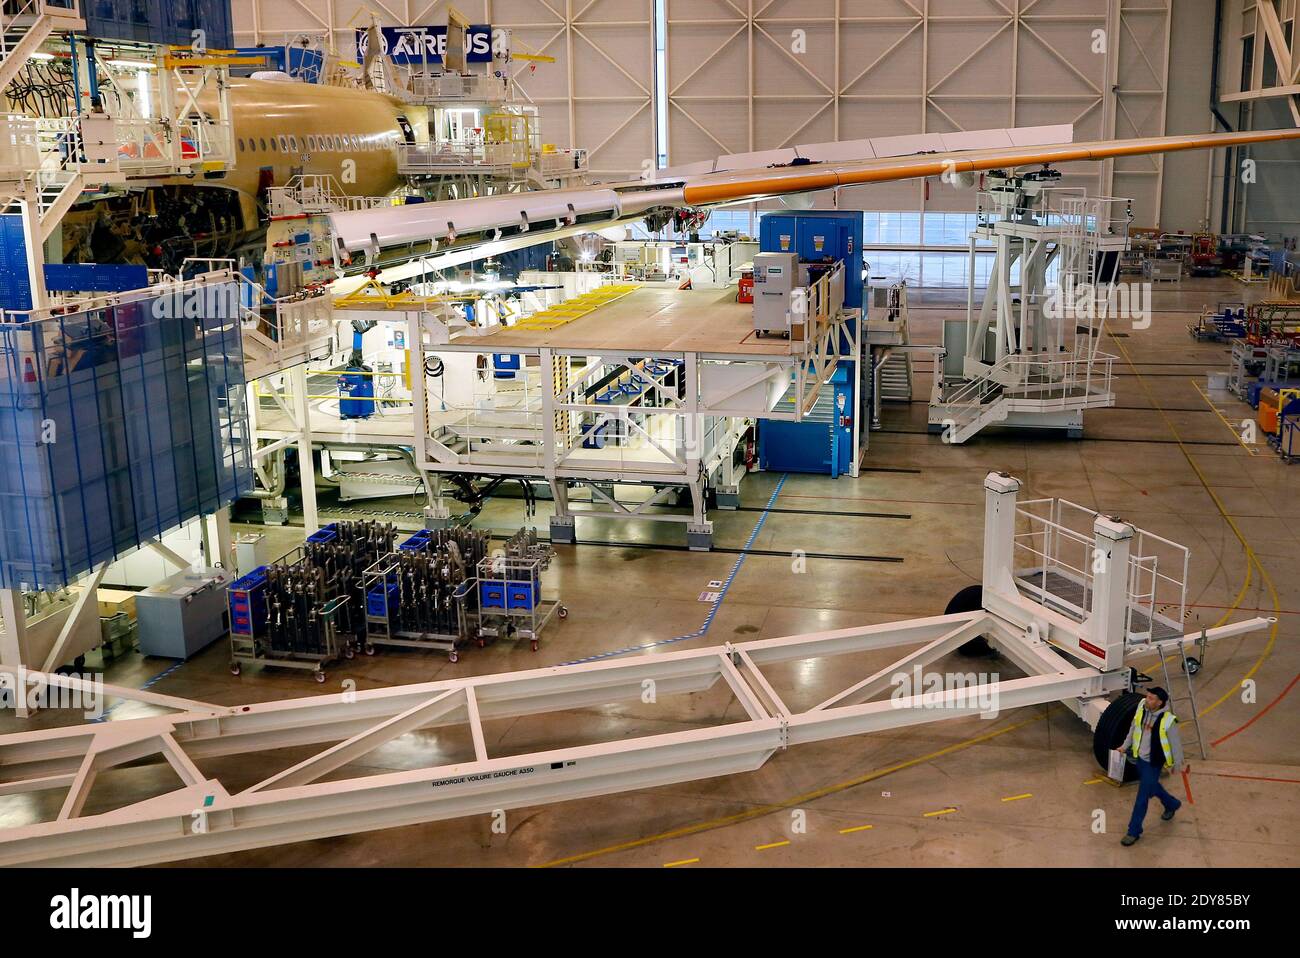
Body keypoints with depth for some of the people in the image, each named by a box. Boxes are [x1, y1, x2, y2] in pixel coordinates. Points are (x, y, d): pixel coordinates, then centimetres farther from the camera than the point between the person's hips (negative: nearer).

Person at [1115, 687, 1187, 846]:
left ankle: (1134, 831, 13)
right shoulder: (1142, 707, -11)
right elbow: (1134, 727, 8)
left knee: (1142, 797, 0)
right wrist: (1125, 746, 14)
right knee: (1151, 787, 28)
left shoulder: (1168, 720, -27)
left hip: (1153, 763, -7)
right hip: (1140, 757, 7)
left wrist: (1179, 764, -2)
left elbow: (1176, 743, -13)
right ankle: (1172, 804, 56)